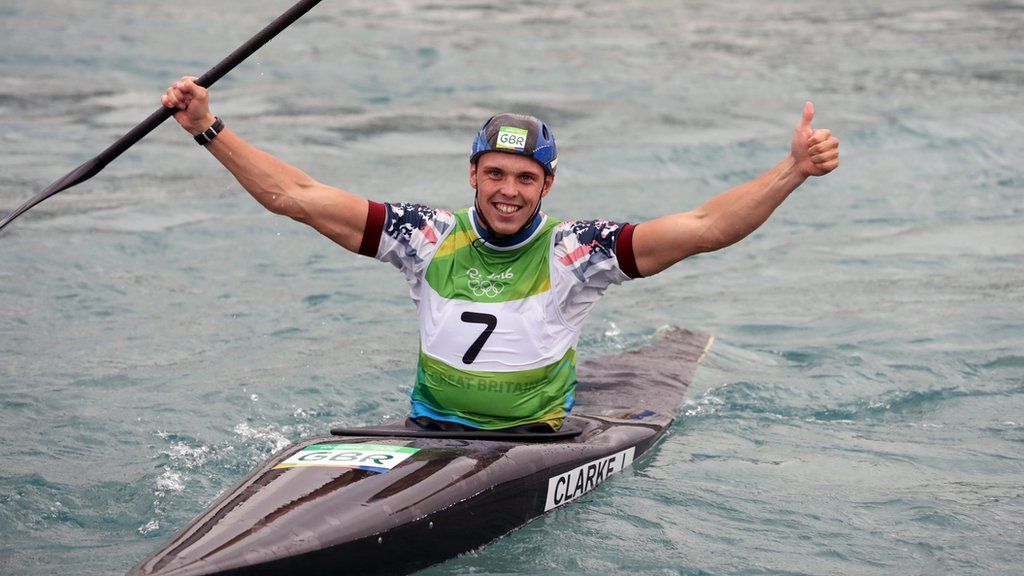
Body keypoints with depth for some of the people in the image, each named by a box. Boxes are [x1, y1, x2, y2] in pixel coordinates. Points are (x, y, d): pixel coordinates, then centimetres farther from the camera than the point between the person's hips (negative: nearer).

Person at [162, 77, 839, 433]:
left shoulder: (573, 250, -6)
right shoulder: (430, 237, 1)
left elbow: (702, 227, -16)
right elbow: (295, 196, 0)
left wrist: (792, 171, -28)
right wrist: (210, 129, -7)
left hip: (533, 437, -1)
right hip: (431, 429, 1)